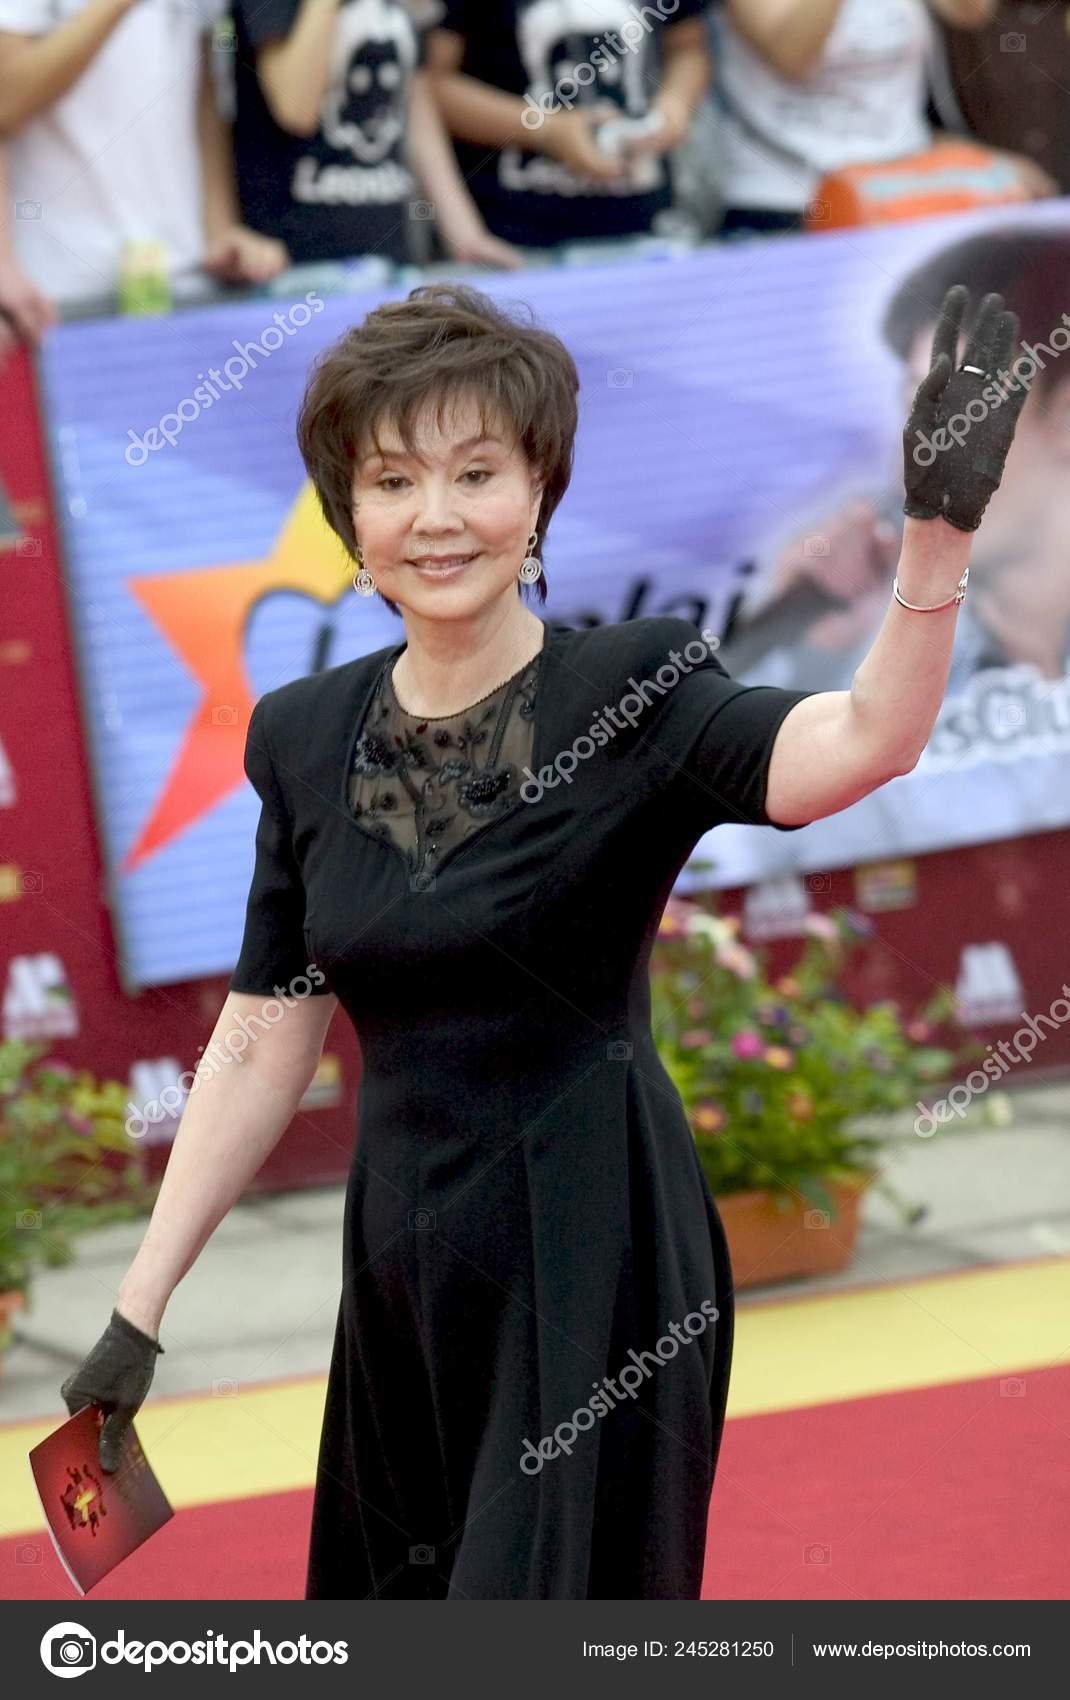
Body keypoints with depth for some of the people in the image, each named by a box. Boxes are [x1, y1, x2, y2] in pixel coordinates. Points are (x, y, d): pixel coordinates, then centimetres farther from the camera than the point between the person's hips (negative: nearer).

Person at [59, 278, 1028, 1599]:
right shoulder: (309, 737, 5)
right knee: (389, 1591, 14)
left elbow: (862, 741, -29)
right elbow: (264, 1046, 9)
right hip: (403, 1256, 6)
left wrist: (941, 530, -46)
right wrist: (139, 1309, 5)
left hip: (592, 1255, -5)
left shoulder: (632, 696, -10)